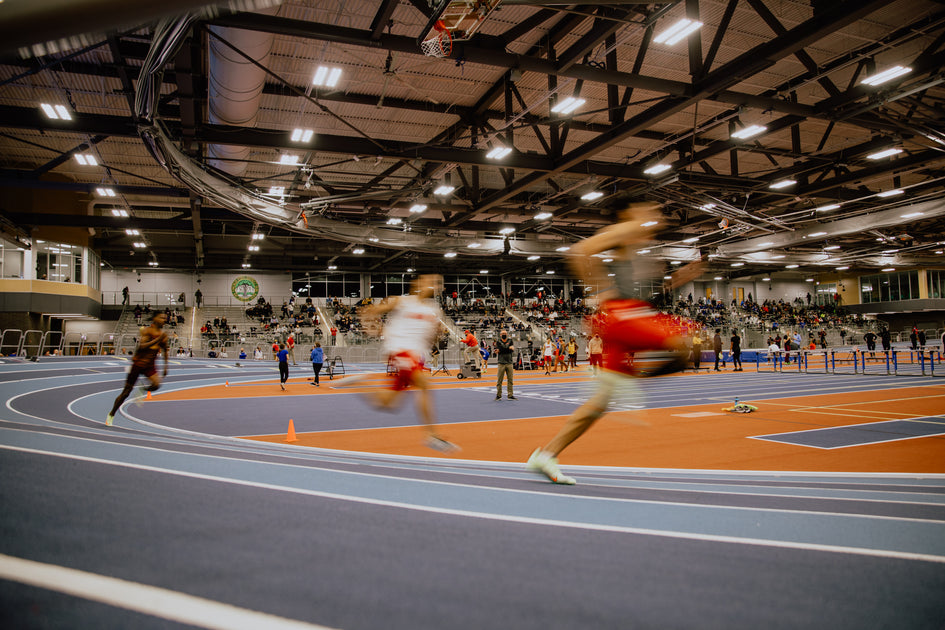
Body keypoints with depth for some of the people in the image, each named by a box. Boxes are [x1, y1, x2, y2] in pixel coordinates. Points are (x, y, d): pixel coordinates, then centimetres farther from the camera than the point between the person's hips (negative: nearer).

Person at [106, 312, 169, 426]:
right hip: (138, 362, -4)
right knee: (126, 392, 3)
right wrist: (157, 340, -31)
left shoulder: (163, 335, 4)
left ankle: (142, 391, 7)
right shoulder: (146, 331, -13)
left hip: (150, 365, 4)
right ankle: (111, 415, 21)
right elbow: (141, 346, -27)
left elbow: (165, 351, 18)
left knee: (156, 384, -26)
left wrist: (166, 366, 16)